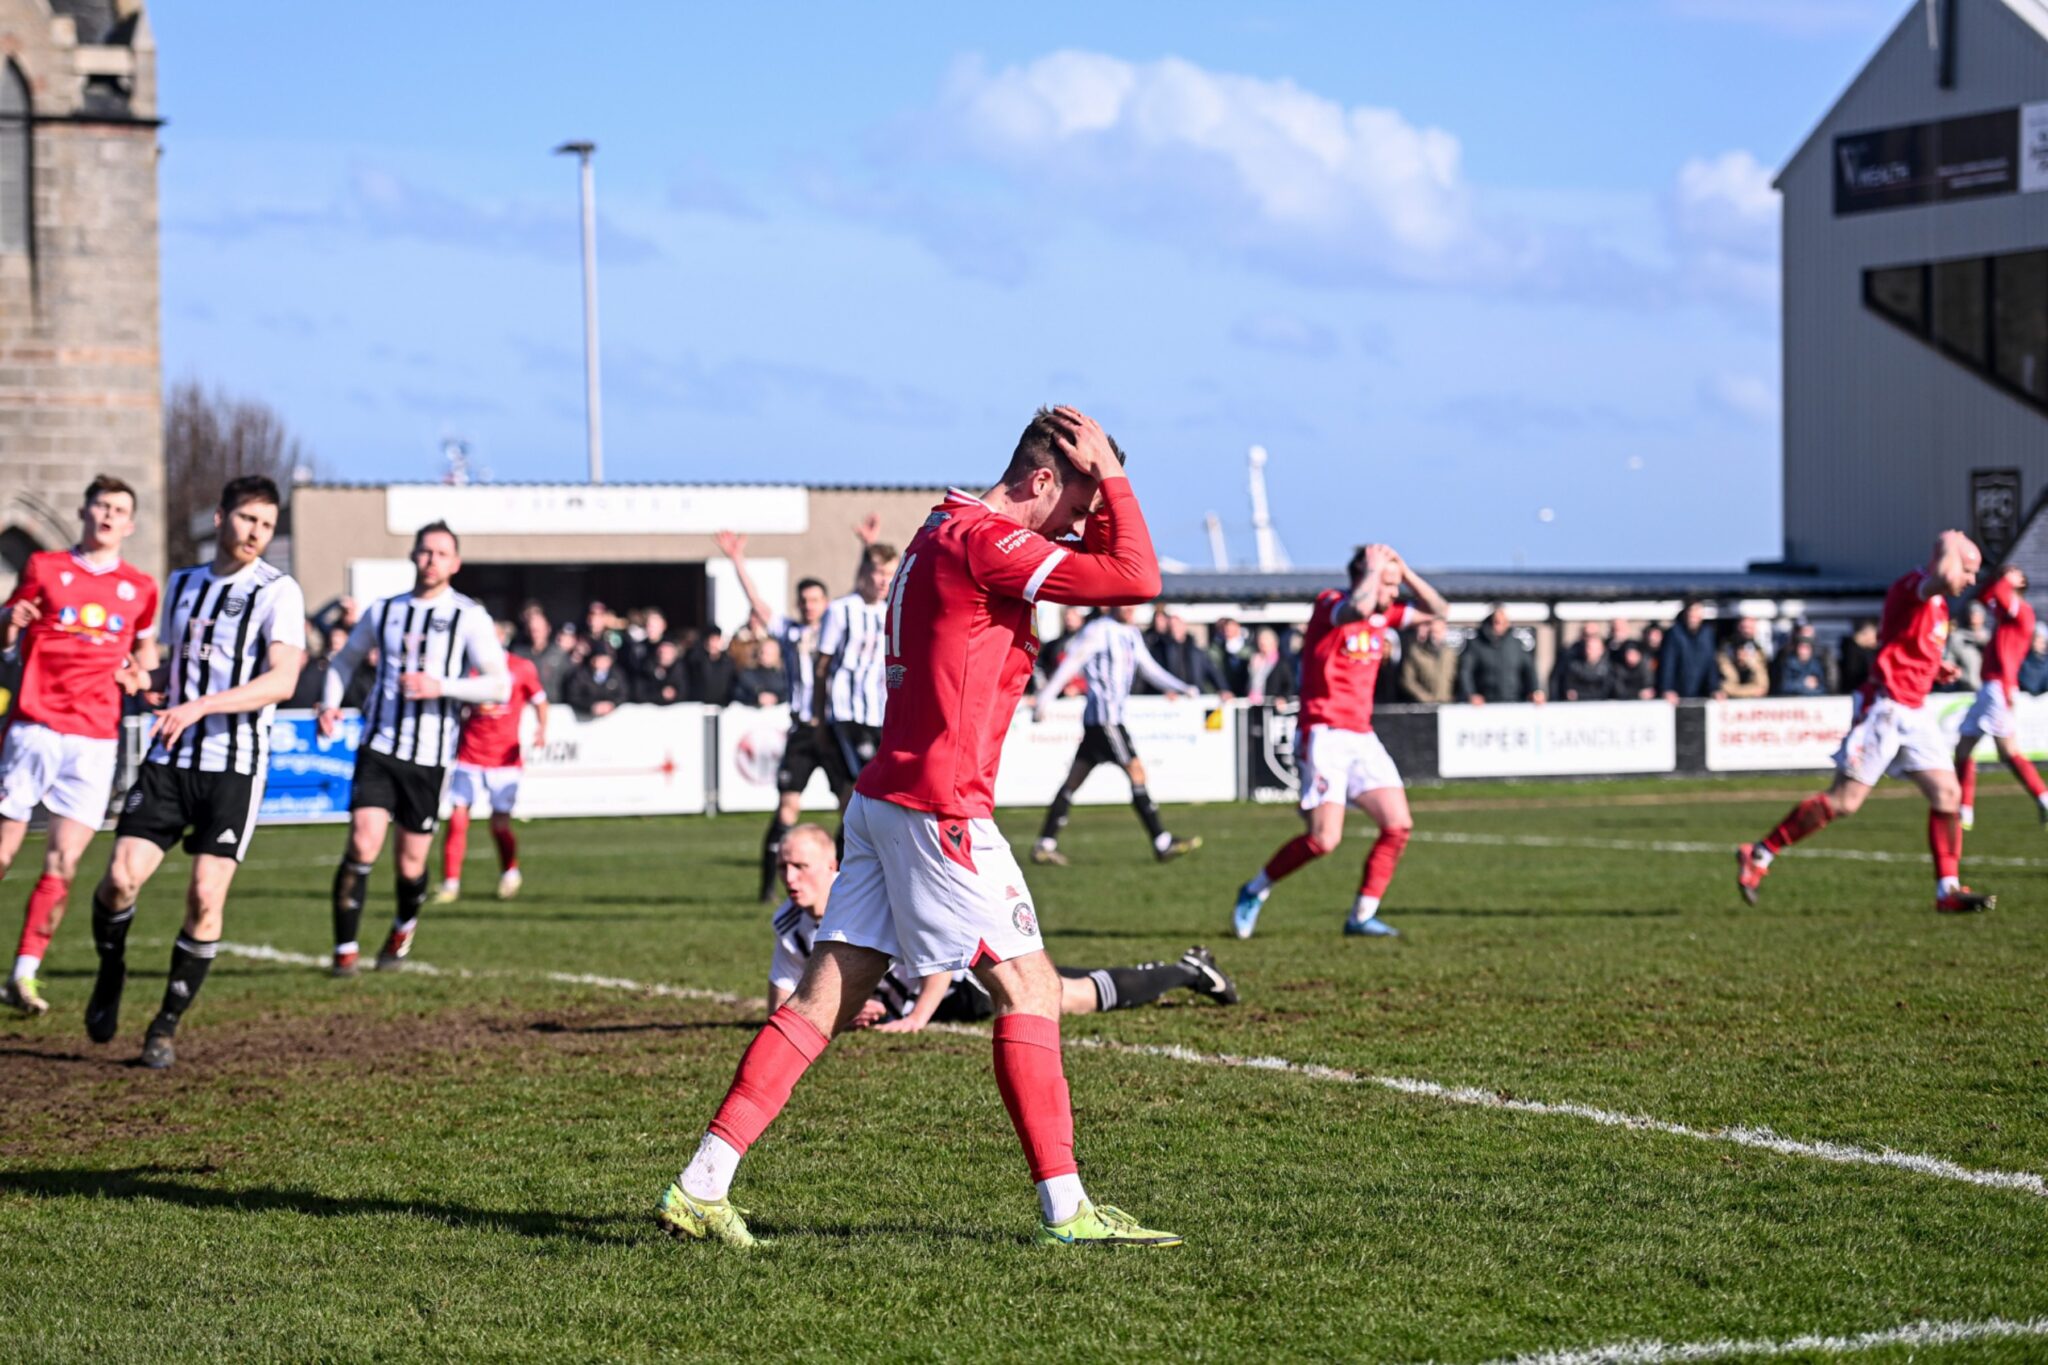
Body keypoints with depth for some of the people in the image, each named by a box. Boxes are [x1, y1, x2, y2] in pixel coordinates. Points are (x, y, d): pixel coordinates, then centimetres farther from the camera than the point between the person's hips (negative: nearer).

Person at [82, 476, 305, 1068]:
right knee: (121, 877, -10)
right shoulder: (181, 584, 13)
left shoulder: (277, 591, -5)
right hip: (169, 759, 4)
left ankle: (167, 1025, 8)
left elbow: (282, 681, -18)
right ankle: (111, 973, 19)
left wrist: (201, 705, -27)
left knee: (206, 898, -8)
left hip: (235, 766, -4)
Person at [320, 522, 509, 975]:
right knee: (362, 844, -15)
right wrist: (331, 703, 6)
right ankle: (345, 949, -6)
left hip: (429, 756, -1)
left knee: (411, 865, 5)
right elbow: (345, 660, 25)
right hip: (378, 748, 1)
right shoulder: (384, 611, 10)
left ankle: (404, 930, 36)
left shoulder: (469, 617, 0)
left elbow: (500, 686, -8)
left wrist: (440, 686, -20)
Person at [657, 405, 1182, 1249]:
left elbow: (1104, 568, 28)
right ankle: (1066, 1211, -1)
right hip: (939, 806, -10)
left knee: (827, 998, 6)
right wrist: (1112, 477, -7)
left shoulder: (948, 530, 18)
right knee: (1028, 987, -3)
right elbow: (1137, 581, -18)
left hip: (887, 796, 10)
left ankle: (700, 1187, 3)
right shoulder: (986, 540, -13)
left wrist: (1100, 493, 12)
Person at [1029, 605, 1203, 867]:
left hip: (1113, 716, 9)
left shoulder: (1132, 635, 18)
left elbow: (1150, 669, 23)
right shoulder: (1097, 631, -8)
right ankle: (1163, 843, -9)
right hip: (1103, 715, -9)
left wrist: (1183, 689, 14)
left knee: (1075, 779, 7)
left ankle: (1044, 845, 7)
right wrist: (1042, 701, -10)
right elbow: (1069, 666, -10)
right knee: (1136, 771, -9)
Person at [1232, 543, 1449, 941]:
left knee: (1398, 825, -4)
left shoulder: (1385, 613, 12)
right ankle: (1254, 891, 6)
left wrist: (1404, 571, 4)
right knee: (1324, 839, -14)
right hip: (1325, 734, -8)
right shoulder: (1329, 606, -11)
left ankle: (1362, 915, 3)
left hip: (1363, 737, 8)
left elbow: (1437, 609, 15)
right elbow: (1359, 607, -34)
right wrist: (1374, 568, -18)